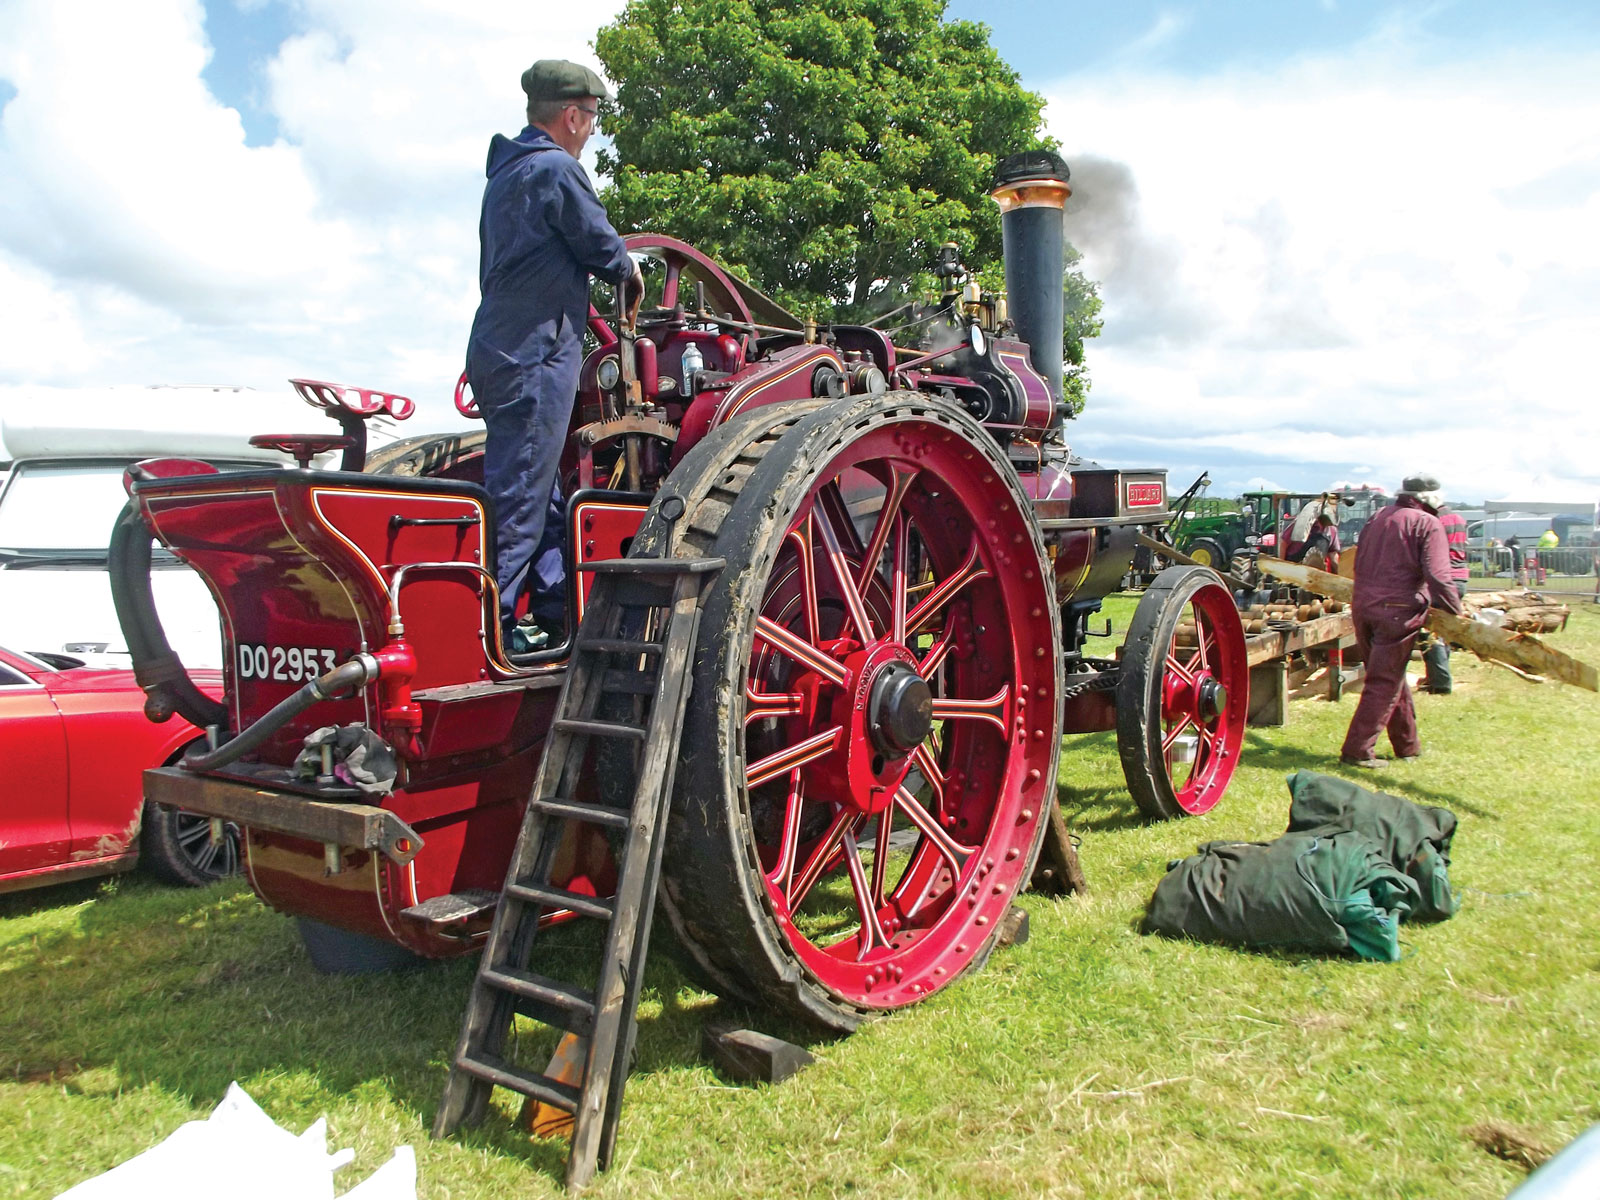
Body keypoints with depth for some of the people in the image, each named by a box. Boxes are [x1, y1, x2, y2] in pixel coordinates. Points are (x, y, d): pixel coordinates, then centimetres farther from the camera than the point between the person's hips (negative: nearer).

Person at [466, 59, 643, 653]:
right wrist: (630, 275, 15)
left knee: (542, 490, 13)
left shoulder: (507, 169, 20)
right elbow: (599, 242, -4)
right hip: (535, 353, -10)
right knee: (519, 492, -8)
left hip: (497, 348, 10)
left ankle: (554, 610, 19)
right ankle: (493, 622, -4)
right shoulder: (556, 169, -9)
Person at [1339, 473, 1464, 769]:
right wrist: (1457, 610, -4)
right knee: (1384, 683, -1)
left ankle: (1408, 745, 28)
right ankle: (1357, 751, -3)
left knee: (1391, 678, 18)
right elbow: (1438, 576, -14)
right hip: (1397, 611, -7)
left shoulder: (1378, 518, 15)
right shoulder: (1428, 524, -5)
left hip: (1362, 606, 7)